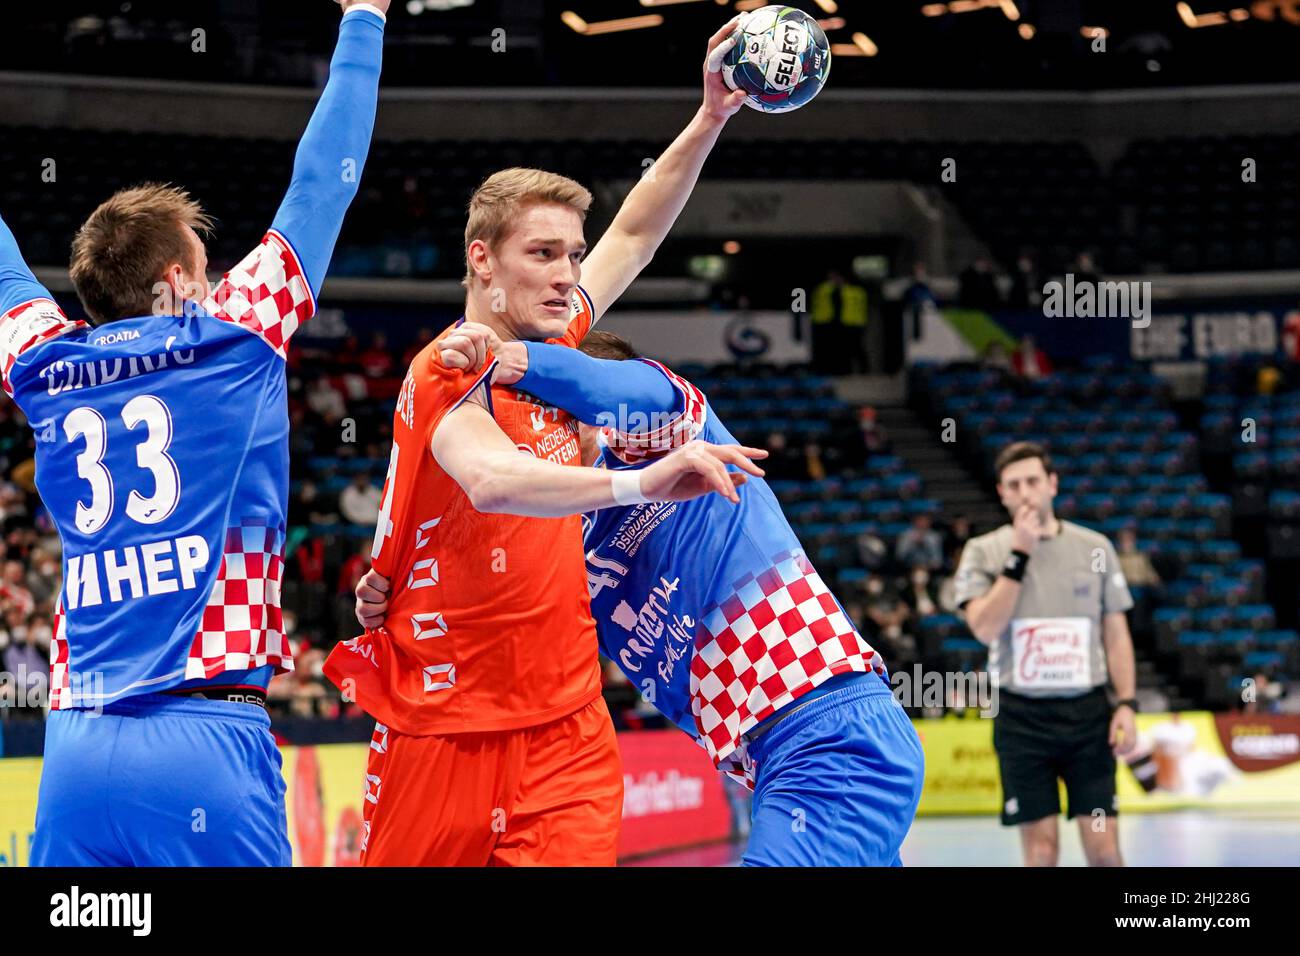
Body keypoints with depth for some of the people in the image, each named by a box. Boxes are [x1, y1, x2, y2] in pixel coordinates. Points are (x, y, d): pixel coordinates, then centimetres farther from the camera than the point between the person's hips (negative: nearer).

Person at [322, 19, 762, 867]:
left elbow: (632, 236, 22)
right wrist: (639, 483, -50)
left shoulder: (548, 346, 7)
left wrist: (710, 120, 13)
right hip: (448, 728, -6)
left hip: (567, 726, 6)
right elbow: (491, 479, -37)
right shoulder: (450, 376, -15)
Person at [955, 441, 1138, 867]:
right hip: (1022, 716, -1)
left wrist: (1126, 704, -2)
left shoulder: (1094, 547, 6)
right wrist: (1019, 555, -14)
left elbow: (1116, 633, 8)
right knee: (1040, 848, 0)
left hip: (1088, 712, 1)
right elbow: (985, 627, -13)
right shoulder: (983, 551, 1)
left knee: (1103, 846, -3)